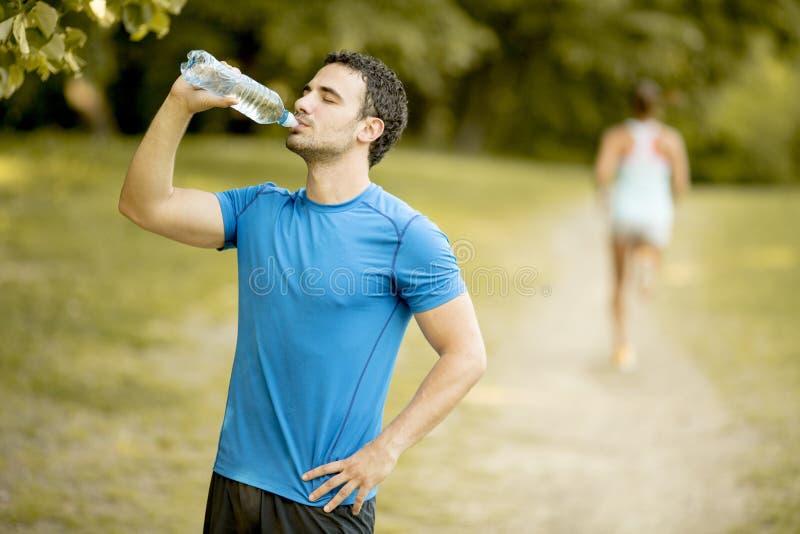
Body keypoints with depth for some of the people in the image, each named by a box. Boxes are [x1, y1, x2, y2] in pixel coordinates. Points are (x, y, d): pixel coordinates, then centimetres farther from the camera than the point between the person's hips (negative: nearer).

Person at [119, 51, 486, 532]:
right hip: (236, 478, 5)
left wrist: (385, 450, -15)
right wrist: (181, 103, -10)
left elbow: (467, 356, -11)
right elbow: (145, 204, 0)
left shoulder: (405, 235, -10)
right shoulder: (261, 210, 7)